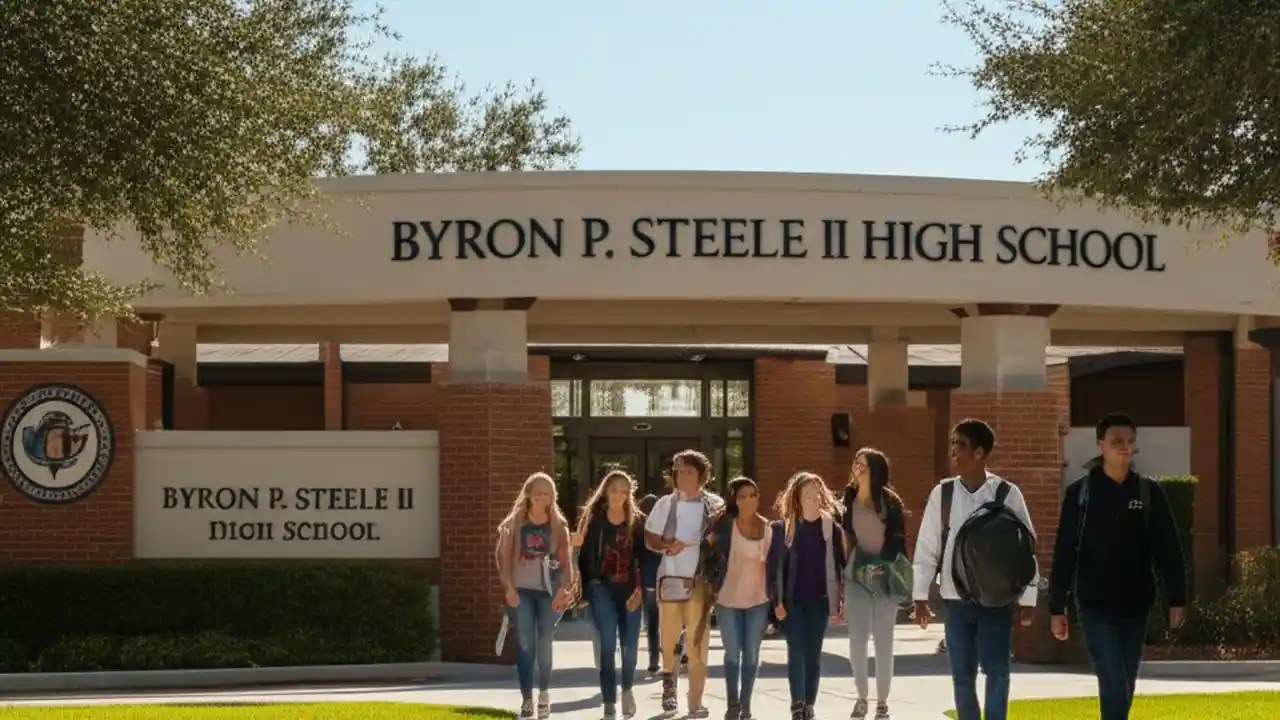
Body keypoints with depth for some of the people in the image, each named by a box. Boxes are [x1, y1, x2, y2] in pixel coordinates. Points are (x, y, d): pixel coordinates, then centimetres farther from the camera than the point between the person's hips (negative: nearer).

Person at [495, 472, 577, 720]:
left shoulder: (558, 525, 6)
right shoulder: (515, 523, 4)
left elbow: (565, 559, 2)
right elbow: (504, 555, 1)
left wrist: (564, 589, -9)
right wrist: (508, 586, -9)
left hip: (549, 591, 1)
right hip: (522, 590, -1)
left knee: (544, 644, 4)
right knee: (525, 645, -6)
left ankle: (544, 694, 24)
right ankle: (526, 700, -3)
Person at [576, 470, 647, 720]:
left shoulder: (638, 521, 4)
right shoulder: (593, 518, 2)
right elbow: (583, 554, 2)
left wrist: (640, 588, -10)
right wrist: (584, 589, -1)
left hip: (629, 588, 1)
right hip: (602, 587, -1)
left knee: (630, 644, 4)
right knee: (607, 644, -10)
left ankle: (627, 690, 32)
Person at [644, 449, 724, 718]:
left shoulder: (715, 505, 2)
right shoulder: (665, 504, 5)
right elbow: (649, 540, 6)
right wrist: (667, 546, -13)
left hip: (701, 580, -1)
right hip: (670, 579, 1)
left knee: (697, 643, -3)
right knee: (669, 639, 5)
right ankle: (669, 678, 37)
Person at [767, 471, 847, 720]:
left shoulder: (832, 528, 2)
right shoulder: (783, 527, -1)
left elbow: (841, 566, 4)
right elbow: (774, 565, -1)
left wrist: (839, 603, -1)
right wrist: (776, 601, -7)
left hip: (819, 600, 1)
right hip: (792, 600, -1)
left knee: (813, 654, 5)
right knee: (796, 653, -8)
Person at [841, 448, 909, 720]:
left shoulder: (890, 502, 0)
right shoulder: (847, 501, 2)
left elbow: (898, 542, 2)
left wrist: (887, 567, -8)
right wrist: (839, 577, -4)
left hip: (885, 579, -1)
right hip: (856, 578, 1)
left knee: (883, 642, 2)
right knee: (857, 641, 0)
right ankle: (861, 698, 13)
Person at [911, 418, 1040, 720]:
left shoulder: (1007, 493, -6)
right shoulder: (942, 493, 0)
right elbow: (927, 547, 2)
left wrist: (1028, 598, -4)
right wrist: (921, 596, -1)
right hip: (956, 600, 2)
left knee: (997, 672, -4)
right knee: (962, 675, 8)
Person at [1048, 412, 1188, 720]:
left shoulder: (1149, 492, 4)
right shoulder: (1080, 493, -1)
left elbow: (1169, 549, 4)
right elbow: (1064, 553, 1)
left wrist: (1177, 599, -4)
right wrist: (1057, 607, -2)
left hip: (1136, 604, 3)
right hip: (1095, 604, -3)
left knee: (1124, 686, 9)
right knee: (1114, 684, -13)